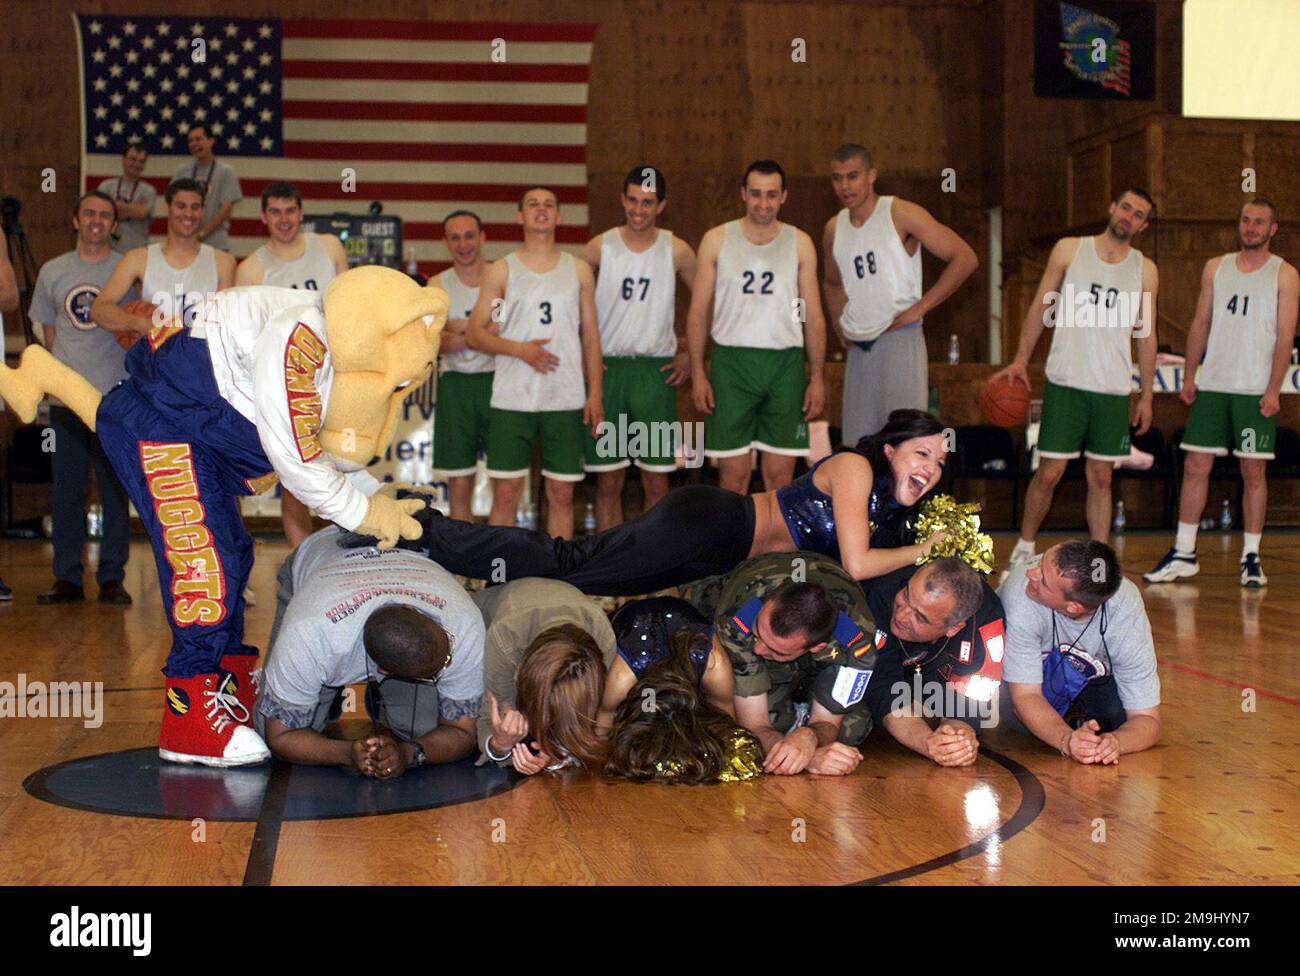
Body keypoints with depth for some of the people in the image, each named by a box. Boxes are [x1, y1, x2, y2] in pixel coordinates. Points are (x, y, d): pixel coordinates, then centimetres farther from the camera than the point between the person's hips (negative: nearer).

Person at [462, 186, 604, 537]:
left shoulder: (579, 270, 11)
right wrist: (519, 349, -13)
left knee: (561, 494, 4)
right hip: (512, 399, -1)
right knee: (506, 492, 0)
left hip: (566, 400, 2)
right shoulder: (501, 271, 5)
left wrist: (595, 394, 2)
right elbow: (474, 333, 2)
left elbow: (591, 335, 11)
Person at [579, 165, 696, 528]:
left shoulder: (677, 251, 3)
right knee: (608, 480, 2)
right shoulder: (600, 247, 2)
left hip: (657, 371, 0)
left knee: (656, 482, 1)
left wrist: (690, 355, 6)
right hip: (606, 367, 0)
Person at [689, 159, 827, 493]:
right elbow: (698, 312, 5)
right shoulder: (717, 240, 4)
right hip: (731, 362, -1)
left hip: (785, 364, 1)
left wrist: (818, 378, 3)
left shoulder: (800, 243, 7)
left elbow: (813, 316, 8)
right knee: (733, 474, 0)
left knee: (781, 475, 2)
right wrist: (697, 374, -3)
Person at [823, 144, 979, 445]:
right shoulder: (833, 230, 12)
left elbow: (965, 259, -9)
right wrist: (841, 326, 13)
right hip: (857, 349, 6)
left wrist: (919, 308, -12)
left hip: (900, 339, -6)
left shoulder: (900, 214, -6)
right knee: (857, 442, 8)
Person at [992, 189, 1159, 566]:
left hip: (1114, 389, 2)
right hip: (1065, 382, -2)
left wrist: (1146, 396, 9)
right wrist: (1021, 360, -2)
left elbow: (1146, 335, 11)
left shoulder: (1145, 270, 8)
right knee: (1049, 473, -3)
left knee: (1101, 478, 6)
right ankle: (1024, 548, 15)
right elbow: (1040, 306, 6)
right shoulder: (1070, 250, 3)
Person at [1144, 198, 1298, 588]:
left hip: (1256, 391, -3)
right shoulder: (1216, 268, 11)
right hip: (1212, 385, 3)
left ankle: (1251, 557, 10)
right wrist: (1189, 375, 5)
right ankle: (1183, 554, 8)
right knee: (1195, 467, 1)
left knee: (1254, 472, 1)